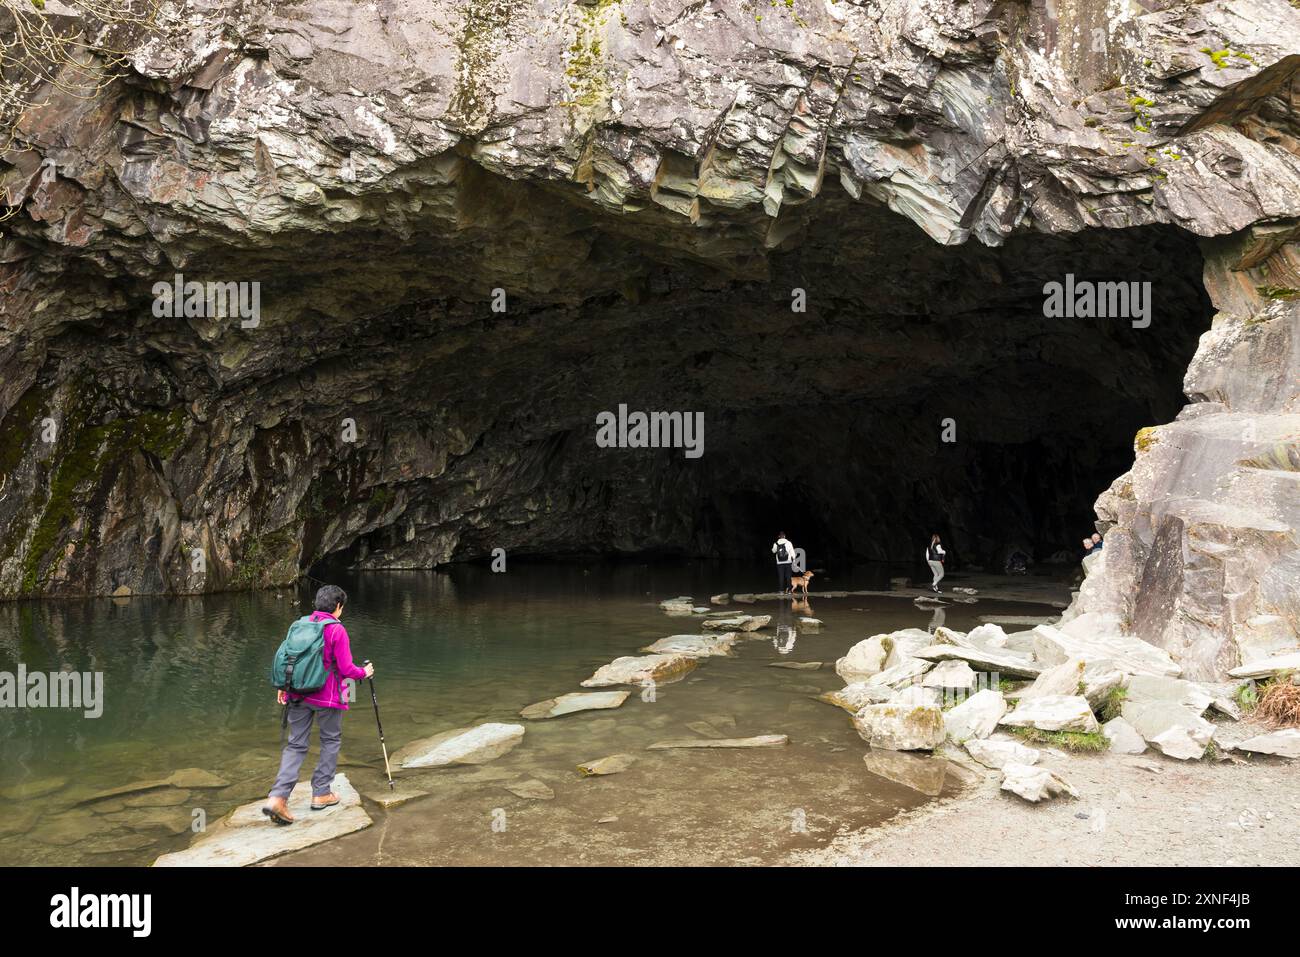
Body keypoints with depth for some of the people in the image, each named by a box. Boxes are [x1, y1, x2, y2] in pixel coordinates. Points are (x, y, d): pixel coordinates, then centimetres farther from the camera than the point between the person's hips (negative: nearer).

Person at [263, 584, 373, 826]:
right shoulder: (337, 630, -12)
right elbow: (346, 669, -13)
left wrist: (283, 686, 19)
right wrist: (364, 672, 6)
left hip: (298, 695, 5)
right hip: (327, 697, -5)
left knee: (296, 744, 8)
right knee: (331, 741, 15)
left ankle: (278, 797, -5)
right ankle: (321, 793, 19)